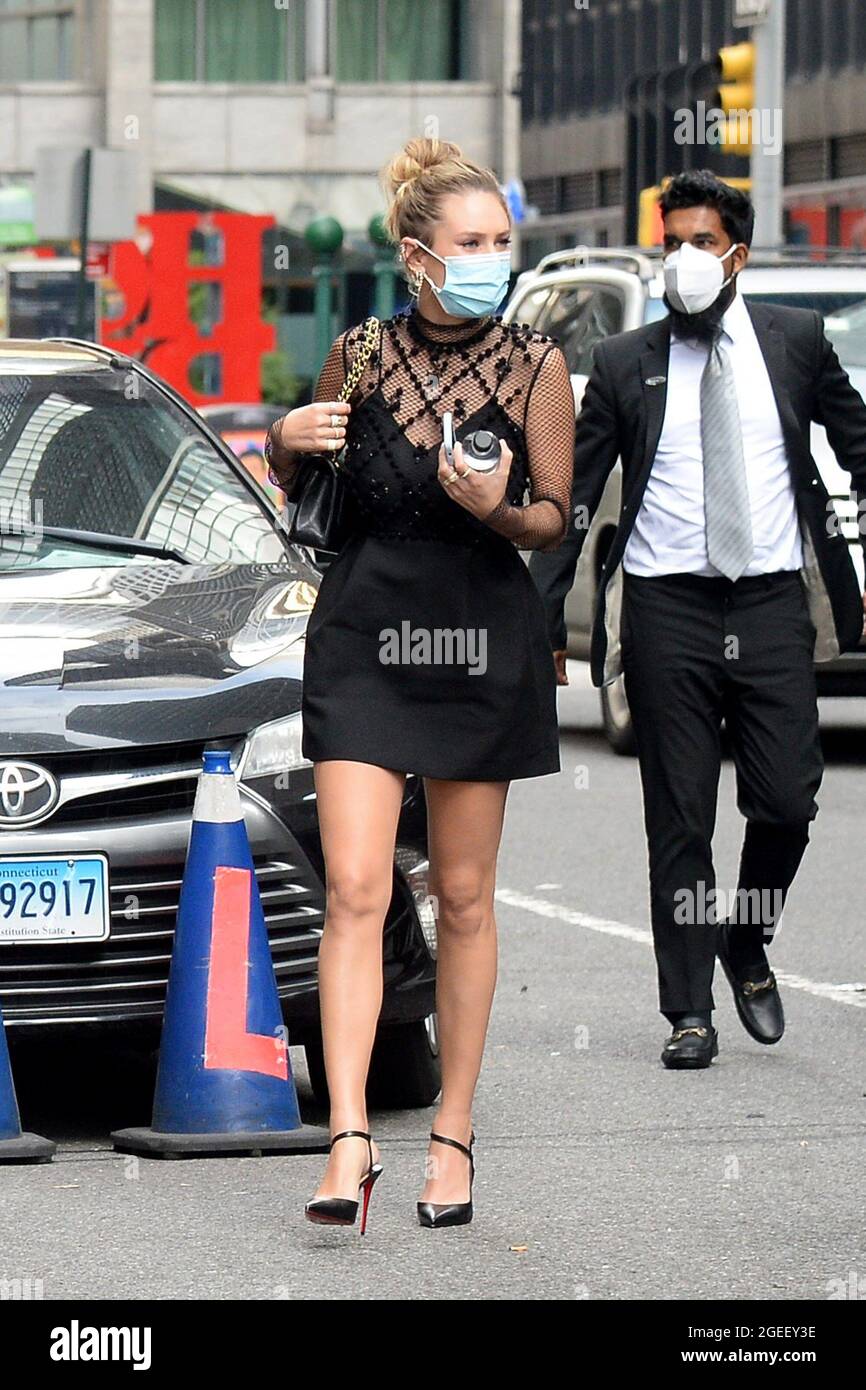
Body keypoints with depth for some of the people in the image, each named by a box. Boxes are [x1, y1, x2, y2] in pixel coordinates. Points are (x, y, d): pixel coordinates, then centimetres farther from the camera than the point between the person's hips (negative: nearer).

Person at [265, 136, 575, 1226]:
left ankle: (453, 1136, 14)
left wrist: (497, 509, -21)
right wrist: (286, 442, -6)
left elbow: (554, 522, 1)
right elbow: (305, 482, 16)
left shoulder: (535, 365, -3)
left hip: (485, 645, 0)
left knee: (463, 896, 6)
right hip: (363, 638, 0)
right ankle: (349, 1144, -15)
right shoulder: (360, 355, 1)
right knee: (355, 890, -10)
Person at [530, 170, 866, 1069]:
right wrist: (542, 620, 5)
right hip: (667, 606, 0)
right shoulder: (625, 363, 7)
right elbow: (572, 496, 9)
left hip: (772, 599, 0)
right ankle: (689, 1011, 6)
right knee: (678, 819, 0)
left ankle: (747, 946, 21)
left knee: (787, 802, -7)